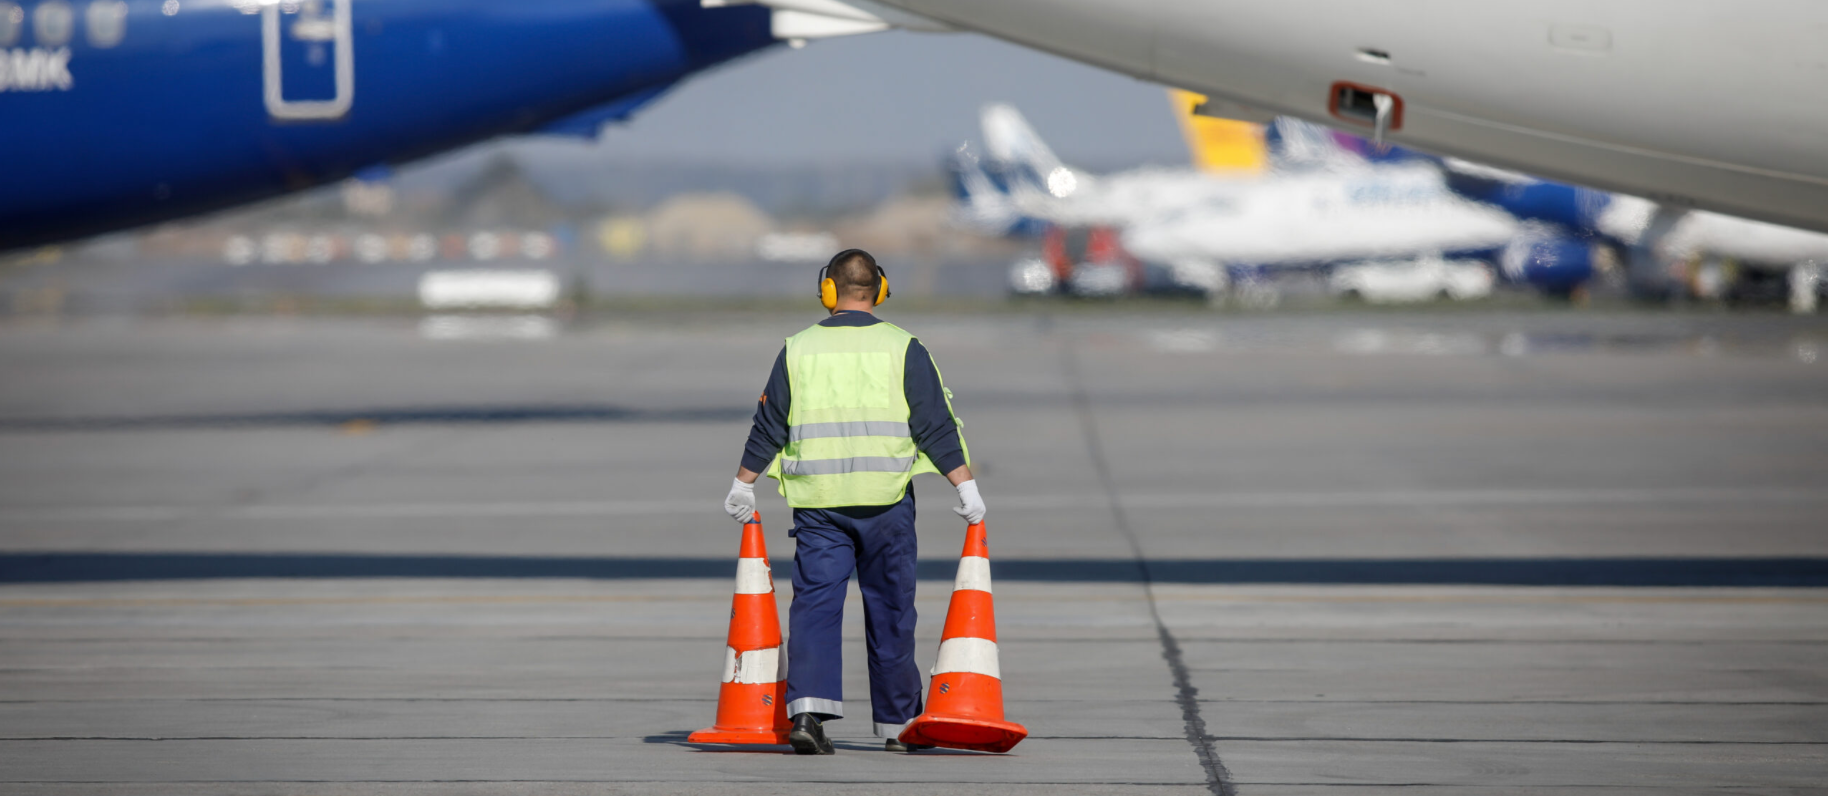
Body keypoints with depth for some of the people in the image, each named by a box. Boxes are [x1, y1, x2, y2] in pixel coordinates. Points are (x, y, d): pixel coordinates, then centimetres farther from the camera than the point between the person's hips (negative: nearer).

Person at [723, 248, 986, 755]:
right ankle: (897, 725, 17)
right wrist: (966, 486, 2)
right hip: (886, 502, -1)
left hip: (817, 503, 1)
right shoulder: (903, 349, 0)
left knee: (815, 604, -1)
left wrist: (742, 486, 21)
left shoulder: (798, 349, 5)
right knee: (890, 611, 8)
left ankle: (807, 710, -20)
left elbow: (767, 428, 10)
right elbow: (937, 425, -3)